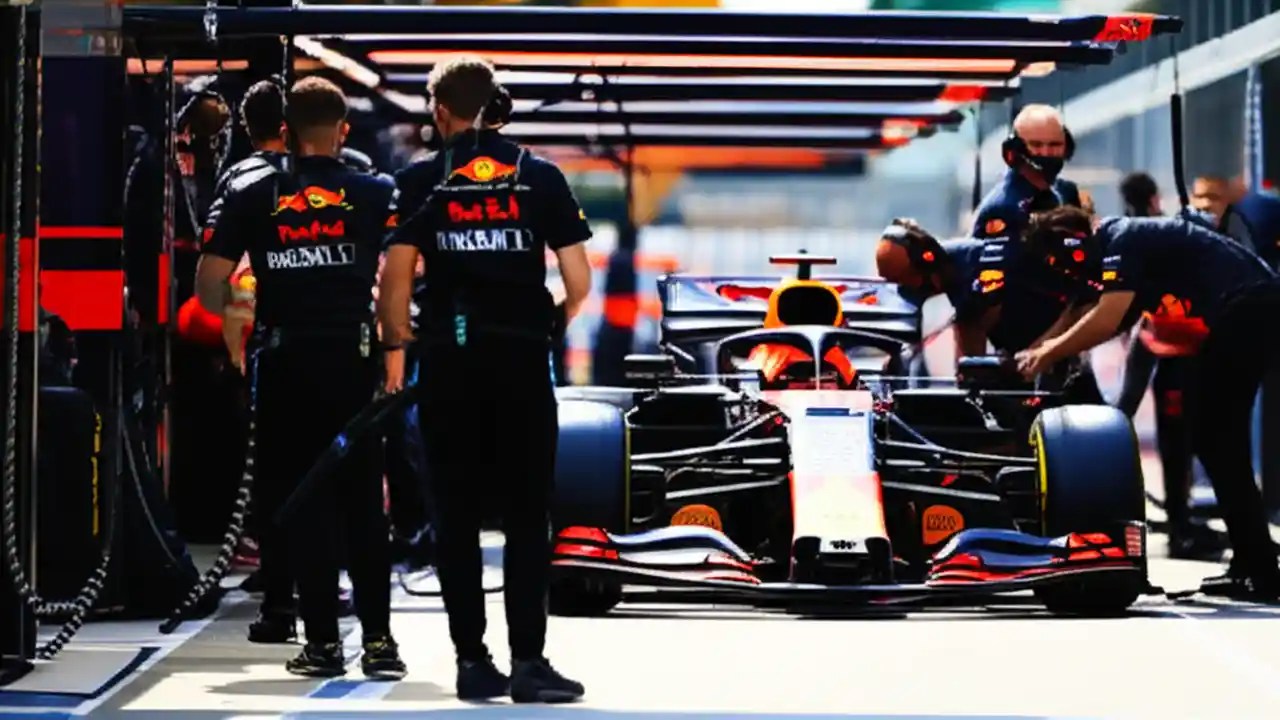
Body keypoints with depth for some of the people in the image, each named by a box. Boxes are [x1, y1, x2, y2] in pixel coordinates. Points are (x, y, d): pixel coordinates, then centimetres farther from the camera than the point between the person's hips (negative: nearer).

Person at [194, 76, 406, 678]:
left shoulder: (250, 195, 4)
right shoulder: (377, 194, 3)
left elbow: (209, 285, 1)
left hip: (284, 362, 0)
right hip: (353, 357, 0)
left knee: (301, 500, 6)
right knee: (363, 500, 6)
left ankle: (322, 640, 7)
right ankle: (377, 639, 4)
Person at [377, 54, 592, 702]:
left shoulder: (421, 183, 2)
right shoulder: (540, 177, 4)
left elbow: (395, 278, -8)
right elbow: (579, 282, 0)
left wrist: (397, 348, 6)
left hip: (449, 362, 0)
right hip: (523, 358, 0)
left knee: (457, 516, 7)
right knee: (526, 515, 3)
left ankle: (472, 661, 7)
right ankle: (527, 662, -3)